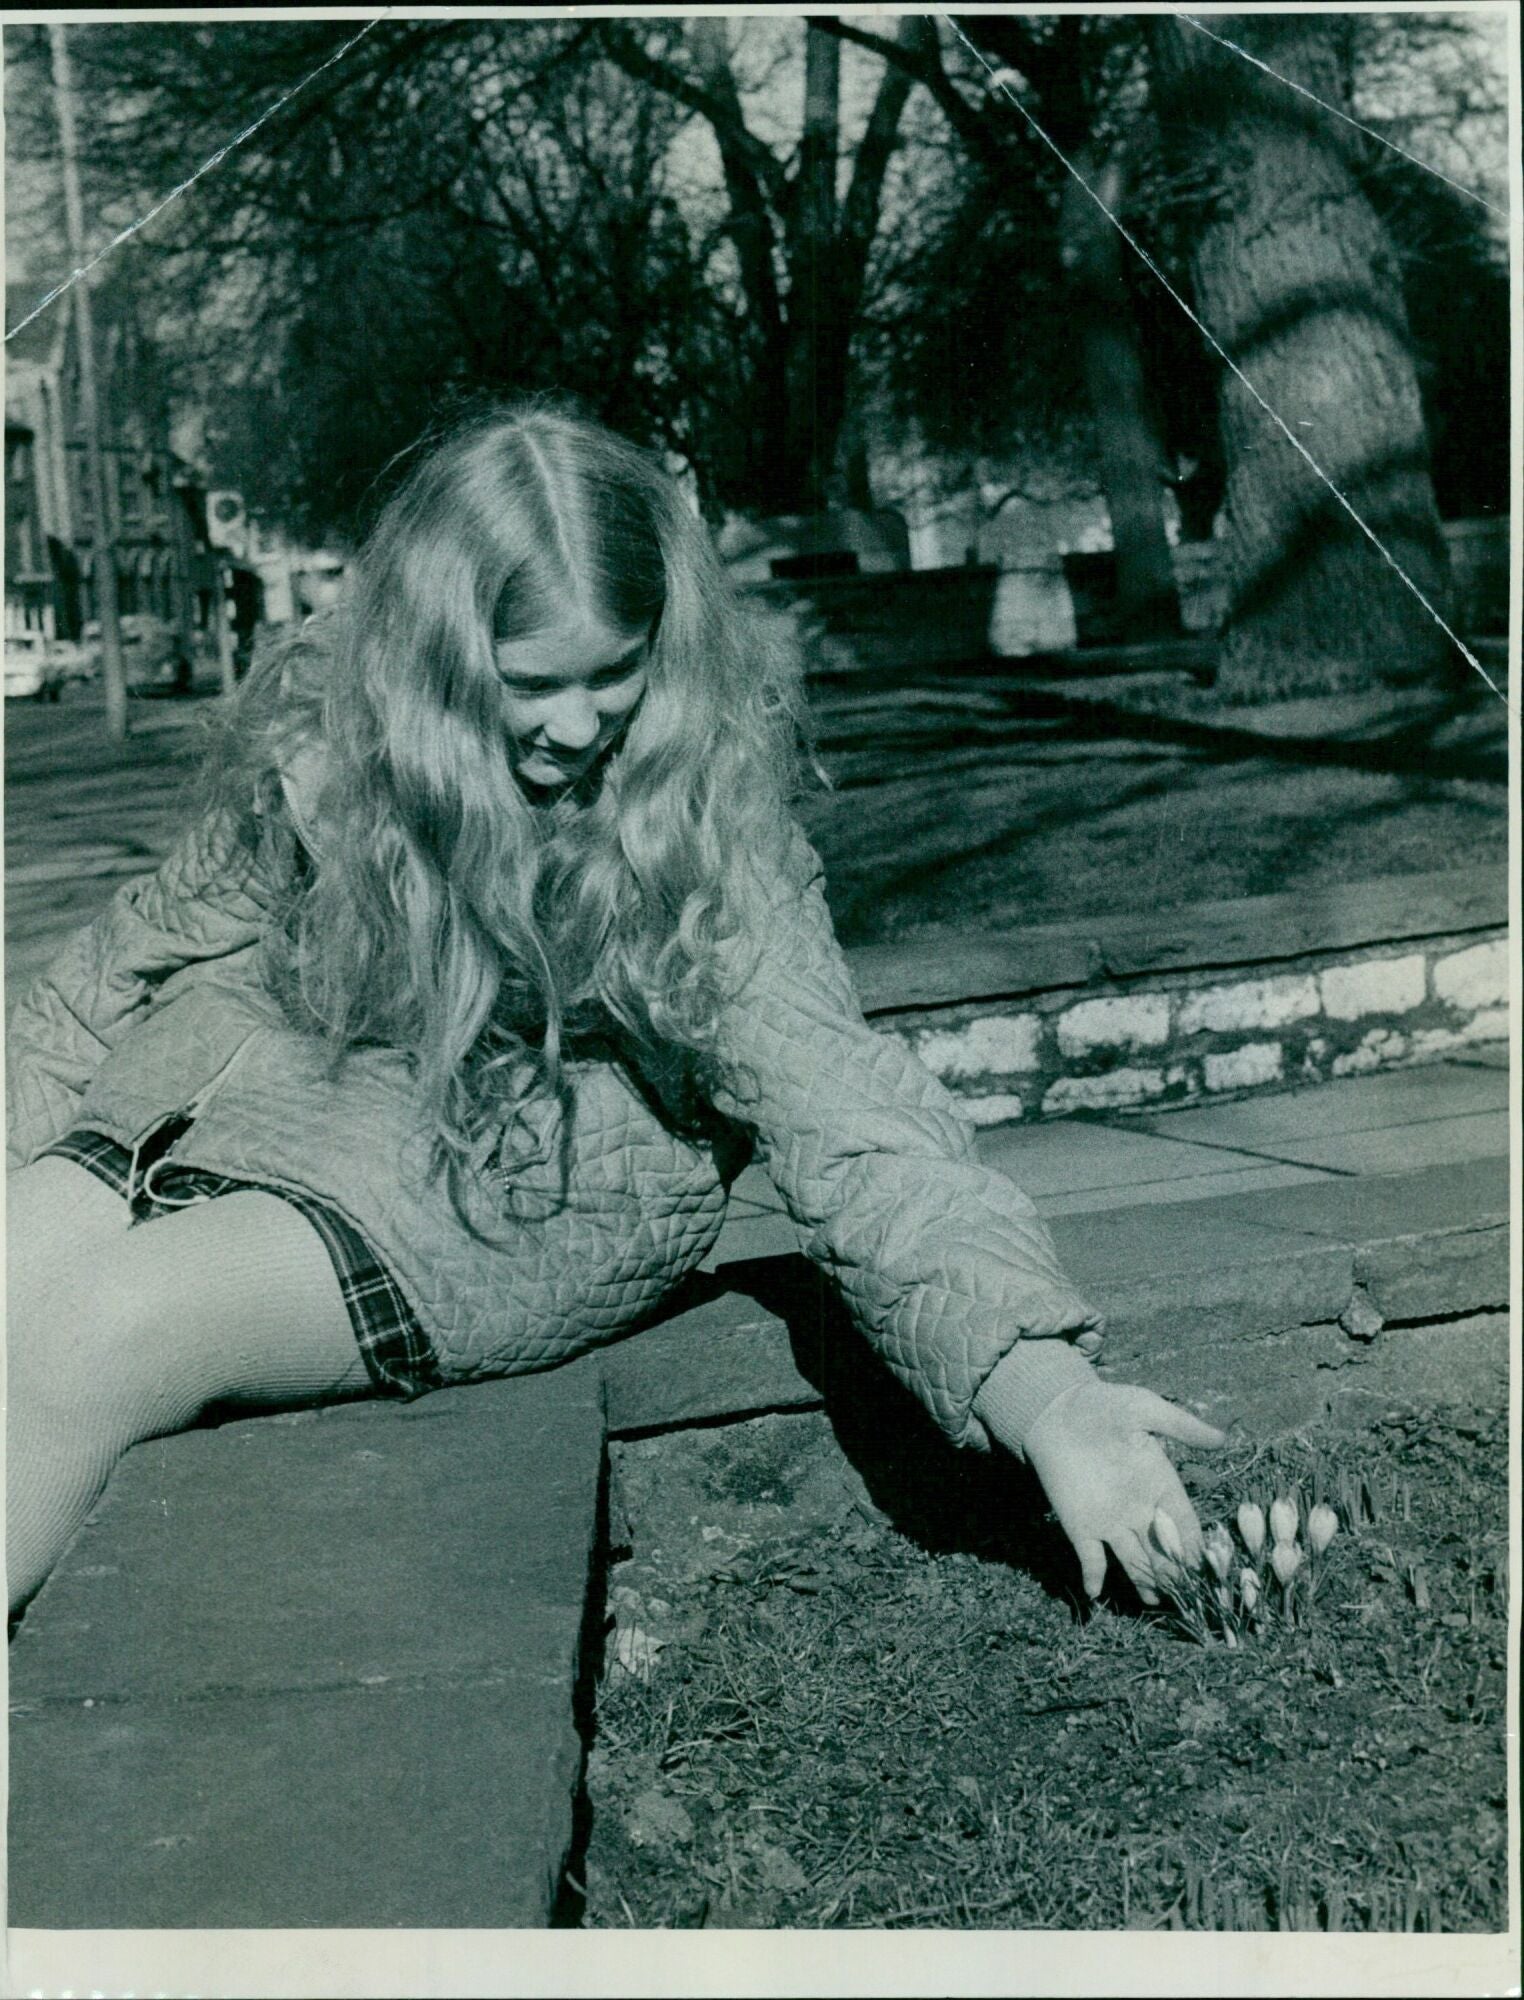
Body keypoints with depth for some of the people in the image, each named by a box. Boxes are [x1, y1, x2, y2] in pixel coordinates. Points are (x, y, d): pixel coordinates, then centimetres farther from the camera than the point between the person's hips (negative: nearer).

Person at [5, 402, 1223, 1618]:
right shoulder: (316, 724, -7)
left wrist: (1048, 1399, -37)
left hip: (522, 1194, -4)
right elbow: (158, 944, 11)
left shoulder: (702, 823, -17)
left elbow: (840, 1114, -26)